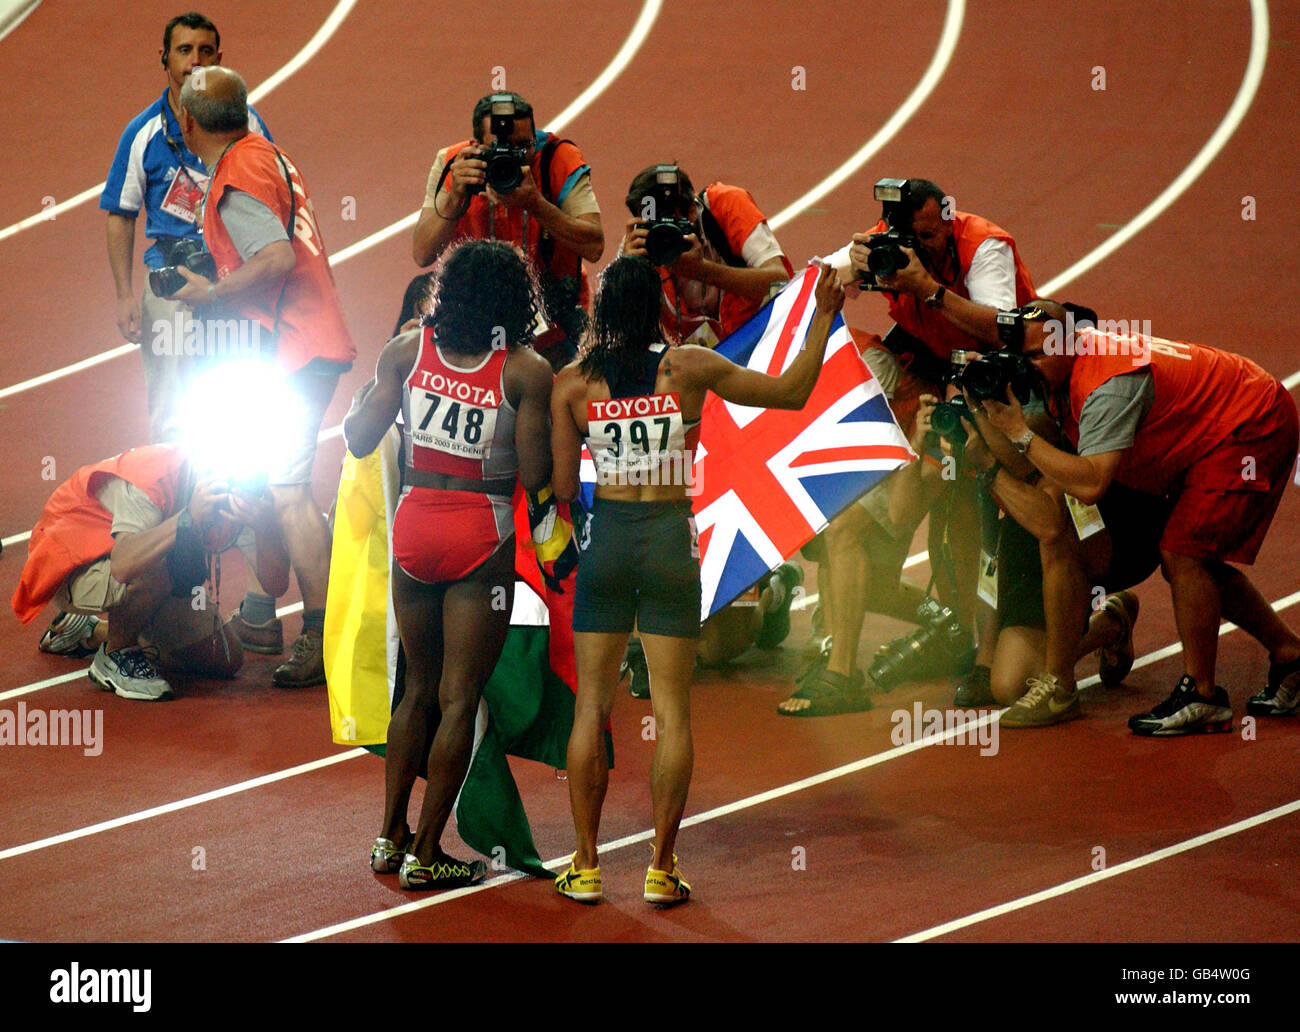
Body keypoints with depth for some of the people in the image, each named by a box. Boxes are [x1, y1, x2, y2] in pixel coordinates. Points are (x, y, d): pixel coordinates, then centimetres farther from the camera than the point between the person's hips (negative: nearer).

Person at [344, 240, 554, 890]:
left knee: (419, 689, 19)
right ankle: (425, 855, 5)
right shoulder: (526, 371, -8)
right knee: (458, 700, 3)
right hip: (482, 539, -4)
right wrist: (553, 428, 8)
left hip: (413, 529, 4)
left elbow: (358, 440, 4)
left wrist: (367, 391, 23)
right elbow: (535, 478, -9)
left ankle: (391, 837, 22)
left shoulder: (407, 350, 0)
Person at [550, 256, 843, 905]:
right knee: (671, 708, 3)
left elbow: (563, 487, 0)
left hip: (604, 536, 1)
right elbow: (791, 392, 4)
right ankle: (661, 870, 3)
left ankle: (585, 867, 9)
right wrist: (822, 320, 14)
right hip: (670, 539, -1)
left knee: (592, 705, 8)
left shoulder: (572, 382, -3)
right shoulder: (689, 368, -5)